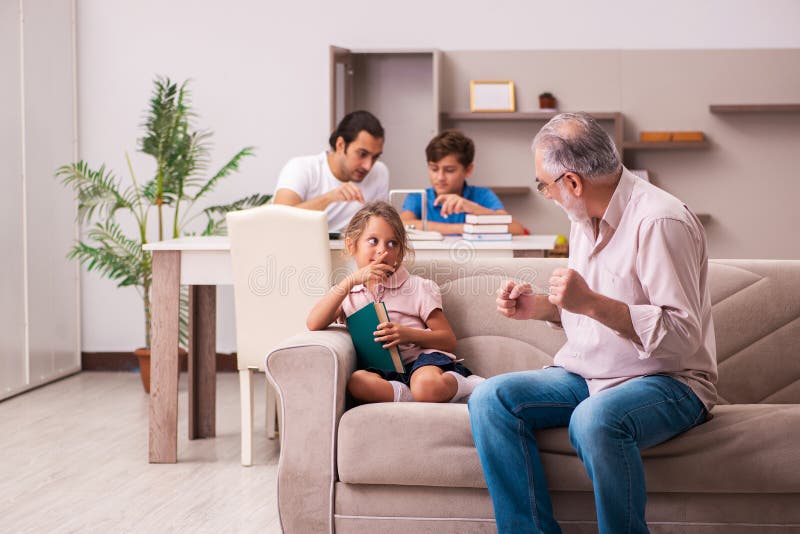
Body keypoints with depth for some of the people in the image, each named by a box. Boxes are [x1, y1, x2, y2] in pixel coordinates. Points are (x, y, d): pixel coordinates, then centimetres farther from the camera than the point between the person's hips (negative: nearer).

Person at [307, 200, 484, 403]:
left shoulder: (417, 288, 9)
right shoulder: (347, 295, 16)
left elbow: (449, 341, 7)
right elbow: (313, 325, -4)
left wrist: (410, 334, -13)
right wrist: (351, 281, -9)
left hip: (423, 358, -2)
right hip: (381, 372, 2)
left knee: (427, 385, -39)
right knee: (356, 382, -34)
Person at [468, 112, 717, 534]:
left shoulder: (659, 221, -17)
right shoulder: (586, 219, 11)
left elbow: (682, 335, -23)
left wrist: (591, 303, -29)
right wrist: (538, 307, 6)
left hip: (667, 380, -8)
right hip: (587, 374, 8)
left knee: (595, 418, -39)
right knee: (489, 398, -13)